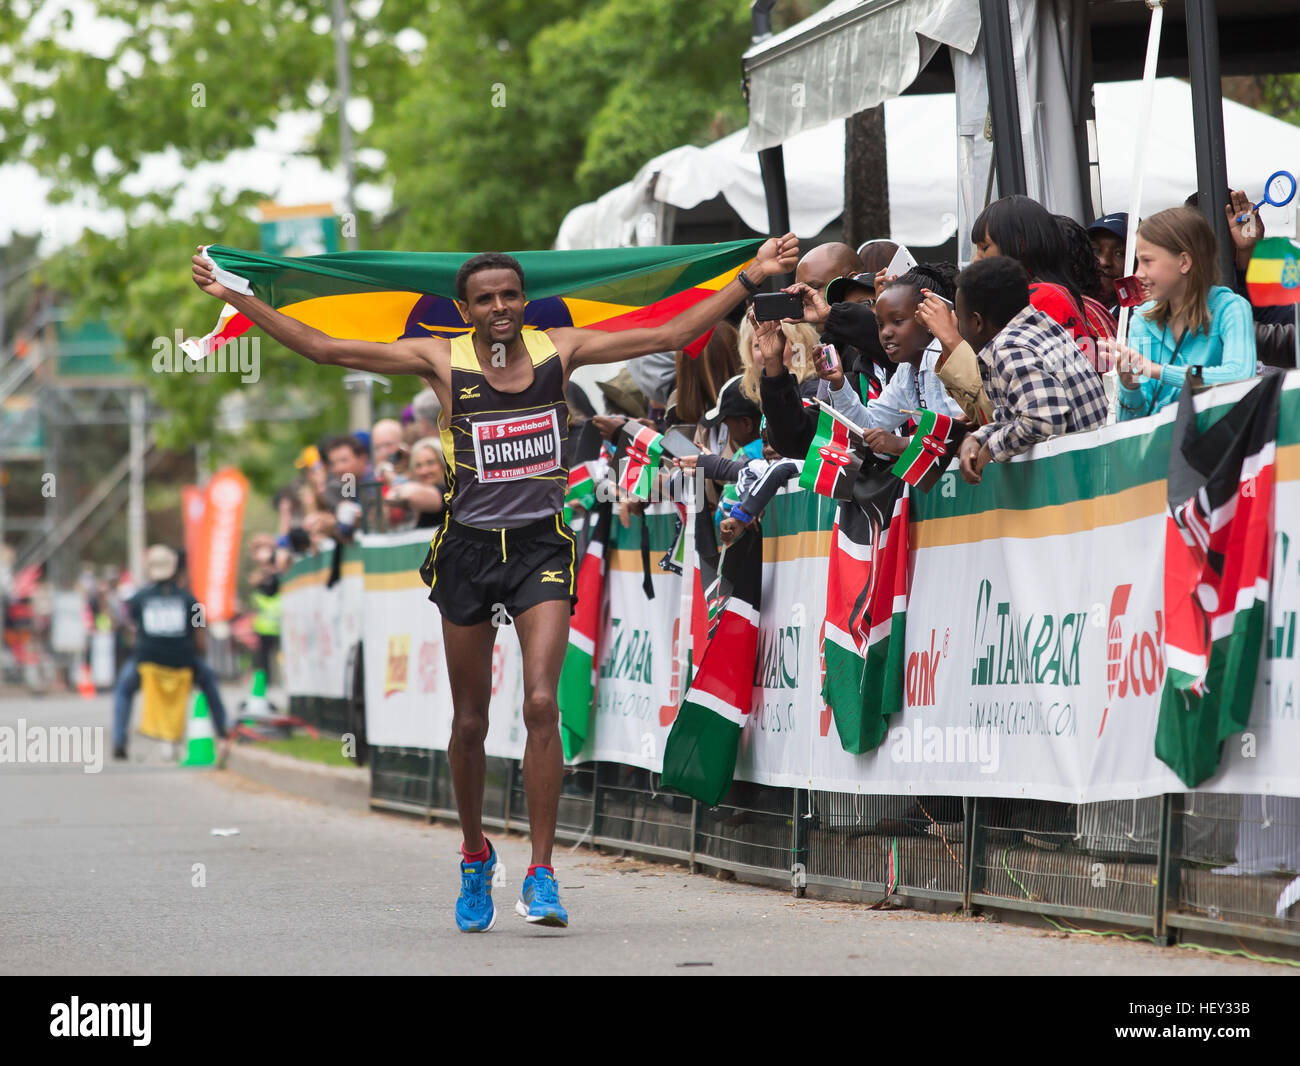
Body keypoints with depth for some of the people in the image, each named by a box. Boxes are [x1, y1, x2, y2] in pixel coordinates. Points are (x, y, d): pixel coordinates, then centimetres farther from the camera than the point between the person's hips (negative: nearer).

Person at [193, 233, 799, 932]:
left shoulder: (558, 350, 2)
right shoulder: (442, 361, -1)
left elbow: (671, 335, 7)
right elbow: (324, 350, -3)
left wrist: (751, 278, 4)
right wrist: (236, 298, -9)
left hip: (542, 546, 0)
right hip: (469, 547, 0)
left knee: (541, 703, -15)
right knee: (470, 721, 8)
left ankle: (541, 873, -12)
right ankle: (475, 857, 30)